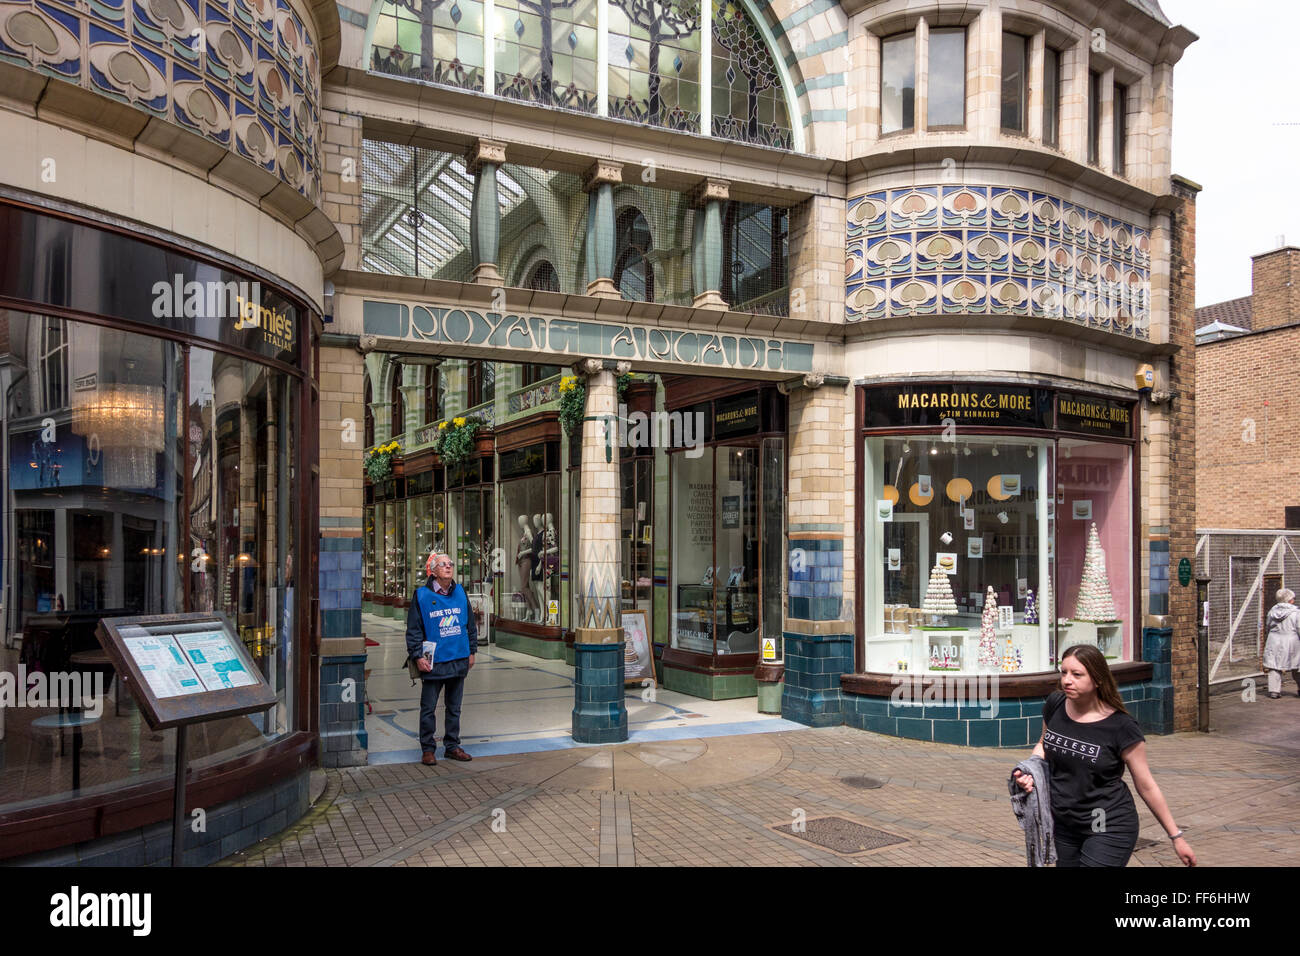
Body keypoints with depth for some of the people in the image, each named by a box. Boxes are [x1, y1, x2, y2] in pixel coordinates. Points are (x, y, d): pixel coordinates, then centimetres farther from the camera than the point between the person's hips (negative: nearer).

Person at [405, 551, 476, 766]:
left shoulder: (460, 592, 6)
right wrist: (418, 657, -11)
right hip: (433, 663, -4)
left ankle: (452, 746, 24)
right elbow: (413, 630, -5)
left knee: (454, 707, 13)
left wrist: (471, 651, 12)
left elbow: (470, 624, 14)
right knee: (428, 709, 3)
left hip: (459, 660, 4)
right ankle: (428, 749, 15)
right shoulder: (421, 595, -6)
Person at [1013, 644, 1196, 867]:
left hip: (1109, 830, -5)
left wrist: (1176, 836, -2)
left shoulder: (1120, 727, -17)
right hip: (1064, 827, 5)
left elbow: (1146, 786, -7)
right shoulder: (1055, 705, -5)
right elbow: (1044, 744, 15)